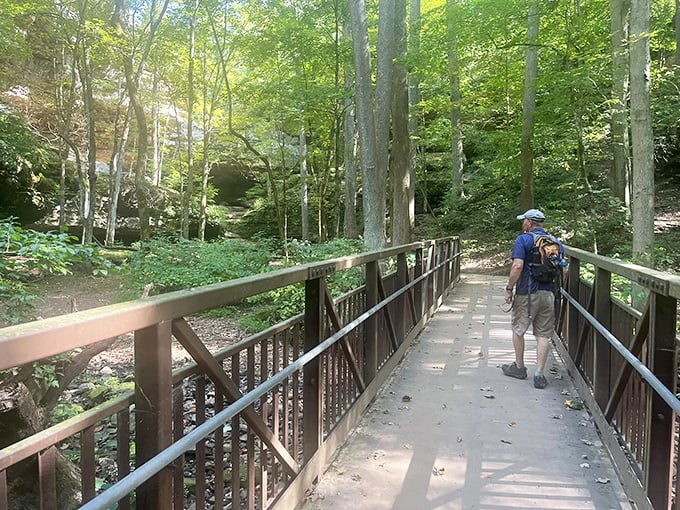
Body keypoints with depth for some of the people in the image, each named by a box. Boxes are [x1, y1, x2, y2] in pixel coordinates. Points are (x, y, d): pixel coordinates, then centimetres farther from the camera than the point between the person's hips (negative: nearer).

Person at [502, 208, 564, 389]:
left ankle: (519, 367, 25)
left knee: (518, 329, 14)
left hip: (527, 293, -4)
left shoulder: (523, 239, -7)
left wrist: (509, 289, -10)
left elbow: (517, 266, -17)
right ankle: (539, 374, 5)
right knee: (544, 335, 6)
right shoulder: (556, 242, 11)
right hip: (549, 293, 5)